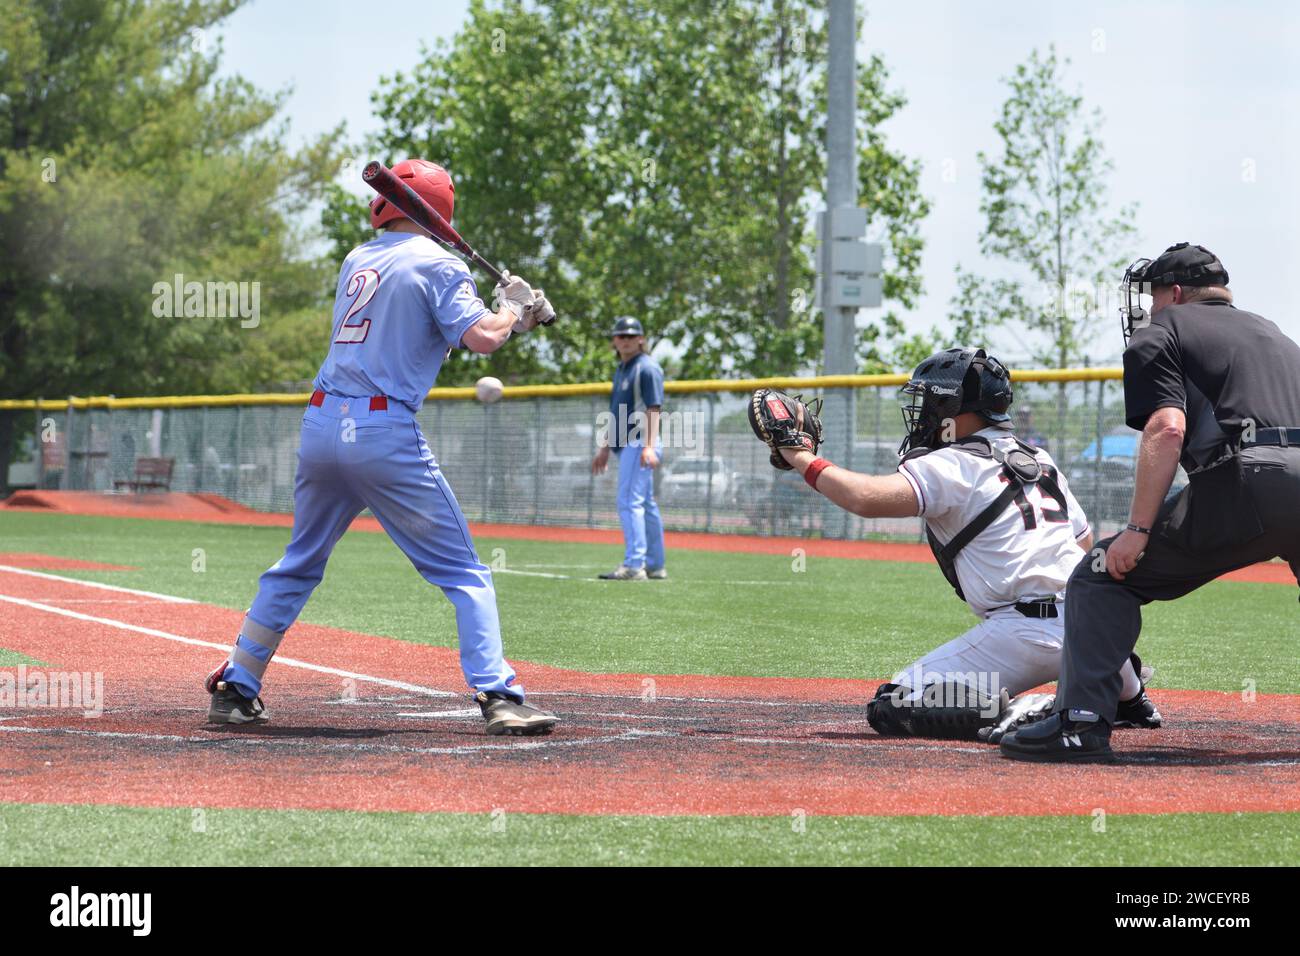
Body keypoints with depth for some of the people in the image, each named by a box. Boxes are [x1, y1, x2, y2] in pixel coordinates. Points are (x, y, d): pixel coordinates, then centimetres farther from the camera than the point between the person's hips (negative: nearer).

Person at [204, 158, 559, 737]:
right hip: (384, 430, -6)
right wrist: (512, 311, 8)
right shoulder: (438, 264, -1)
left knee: (299, 565, 21)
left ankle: (234, 690, 20)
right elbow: (480, 338, -14)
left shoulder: (357, 262, 19)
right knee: (464, 573, -2)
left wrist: (513, 312, 21)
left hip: (321, 425, 6)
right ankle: (497, 696, -15)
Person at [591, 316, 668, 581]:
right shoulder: (621, 370, 20)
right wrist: (604, 449, 25)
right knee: (646, 505, 13)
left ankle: (634, 565, -20)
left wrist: (649, 446, -28)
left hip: (639, 444, -10)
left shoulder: (647, 368, -8)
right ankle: (655, 566, 18)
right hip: (628, 445, 10)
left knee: (630, 502, -16)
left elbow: (654, 408, -18)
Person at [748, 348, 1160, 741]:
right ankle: (1129, 697, 39)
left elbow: (866, 497, -21)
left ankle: (1018, 715, -21)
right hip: (1081, 624, 8)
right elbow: (1086, 547, 27)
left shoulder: (954, 466, -6)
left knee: (890, 709, -6)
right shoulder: (1040, 460, 19)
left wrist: (801, 457, -8)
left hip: (1025, 635, -8)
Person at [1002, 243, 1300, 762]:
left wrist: (1137, 531, -6)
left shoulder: (1161, 330, 13)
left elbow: (1167, 430, -3)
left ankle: (1081, 722, -8)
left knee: (1103, 576, 4)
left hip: (1245, 481, -5)